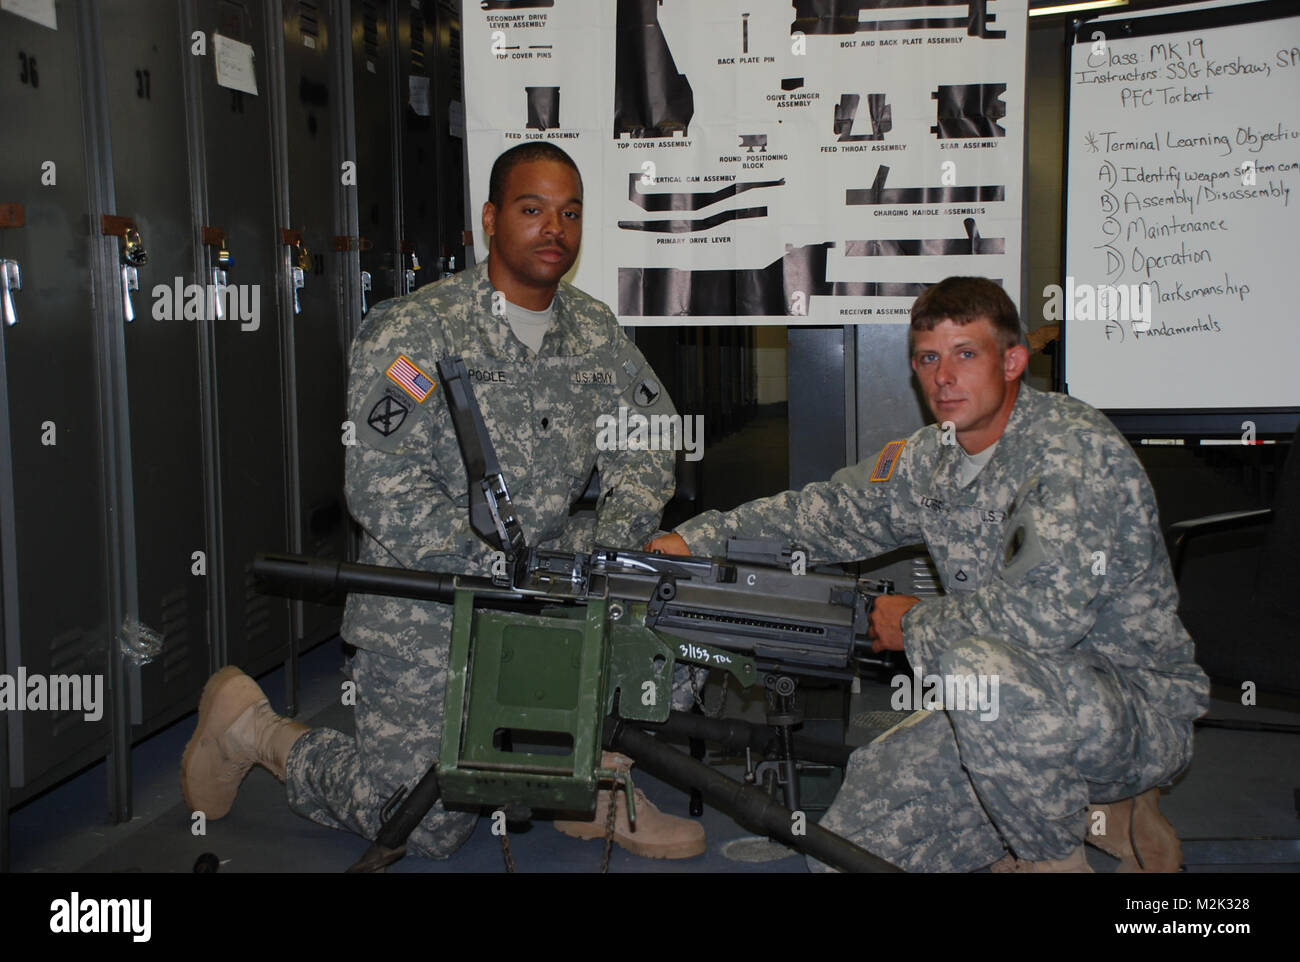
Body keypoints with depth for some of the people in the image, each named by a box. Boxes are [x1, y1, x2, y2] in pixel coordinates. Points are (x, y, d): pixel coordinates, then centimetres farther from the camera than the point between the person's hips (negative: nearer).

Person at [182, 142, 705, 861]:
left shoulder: (595, 330, 4)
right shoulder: (413, 332, -14)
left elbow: (649, 447, 5)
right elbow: (385, 497, -21)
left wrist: (603, 553, -14)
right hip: (430, 613, -5)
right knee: (427, 829, -2)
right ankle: (255, 728, 22)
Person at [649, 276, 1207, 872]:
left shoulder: (1073, 446, -20)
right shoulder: (930, 459, 4)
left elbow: (1045, 608, -30)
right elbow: (827, 512, 16)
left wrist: (915, 625, -15)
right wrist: (698, 537, 6)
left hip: (1140, 704, -8)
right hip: (1012, 709, 8)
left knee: (977, 666, -37)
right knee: (848, 842, 1)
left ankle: (1055, 855, -10)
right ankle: (1090, 811, 12)